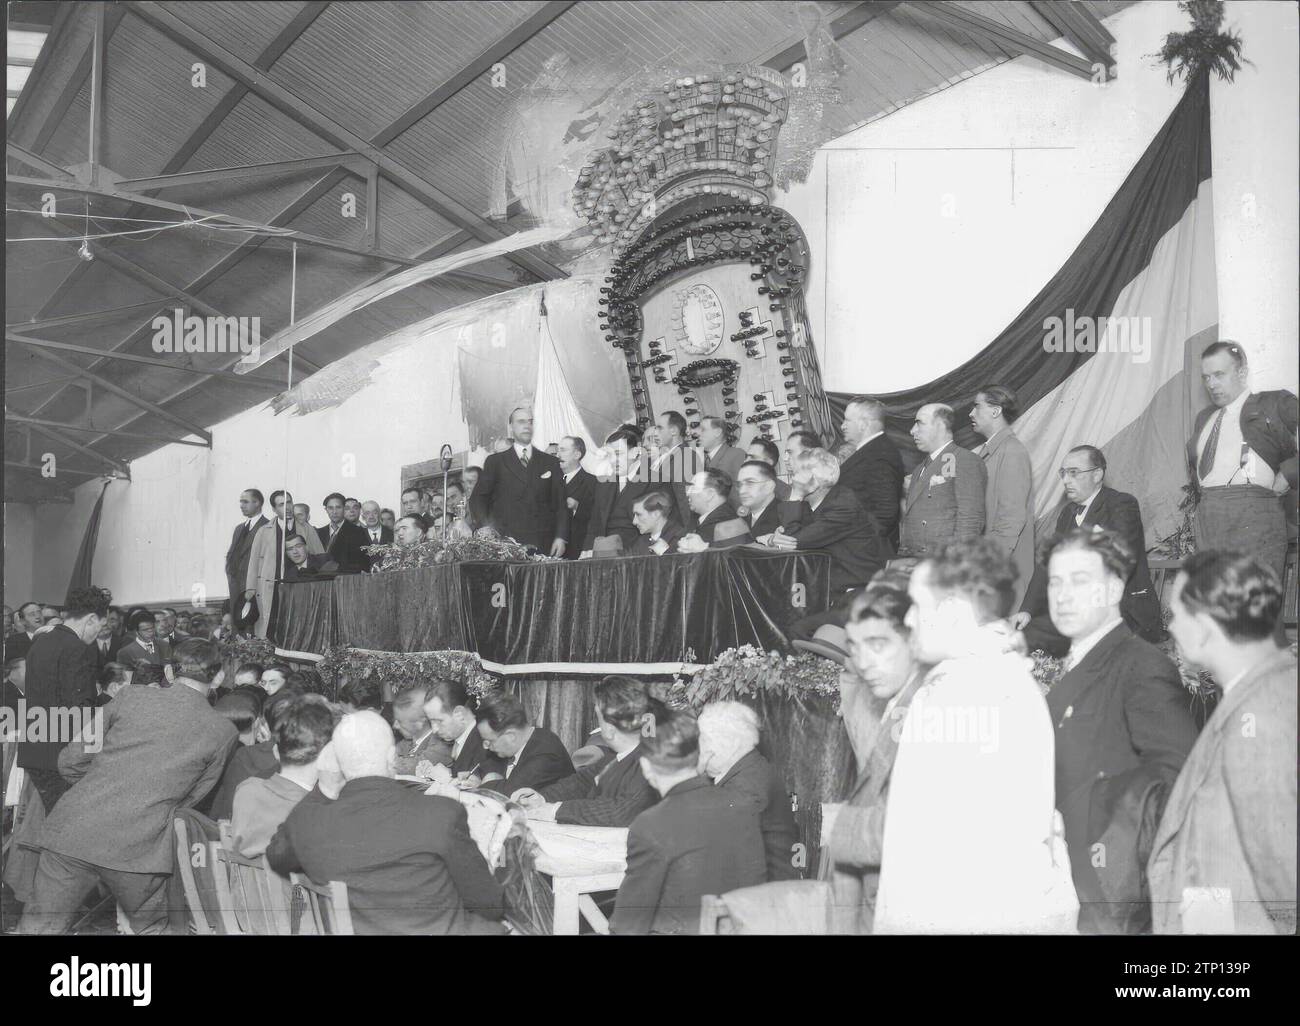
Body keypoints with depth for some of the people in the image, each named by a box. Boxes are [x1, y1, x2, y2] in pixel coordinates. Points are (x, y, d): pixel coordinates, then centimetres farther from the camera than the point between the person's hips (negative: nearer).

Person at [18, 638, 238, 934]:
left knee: (39, 926, 10)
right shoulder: (223, 732, 3)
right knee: (150, 927, 22)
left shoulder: (131, 697, 6)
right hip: (139, 850, -1)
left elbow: (70, 762, 10)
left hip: (73, 832, 1)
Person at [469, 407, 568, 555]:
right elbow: (477, 499, 8)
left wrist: (561, 537, -2)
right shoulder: (495, 462, 11)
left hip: (543, 545, 1)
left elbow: (561, 504, 11)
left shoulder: (550, 462, 15)